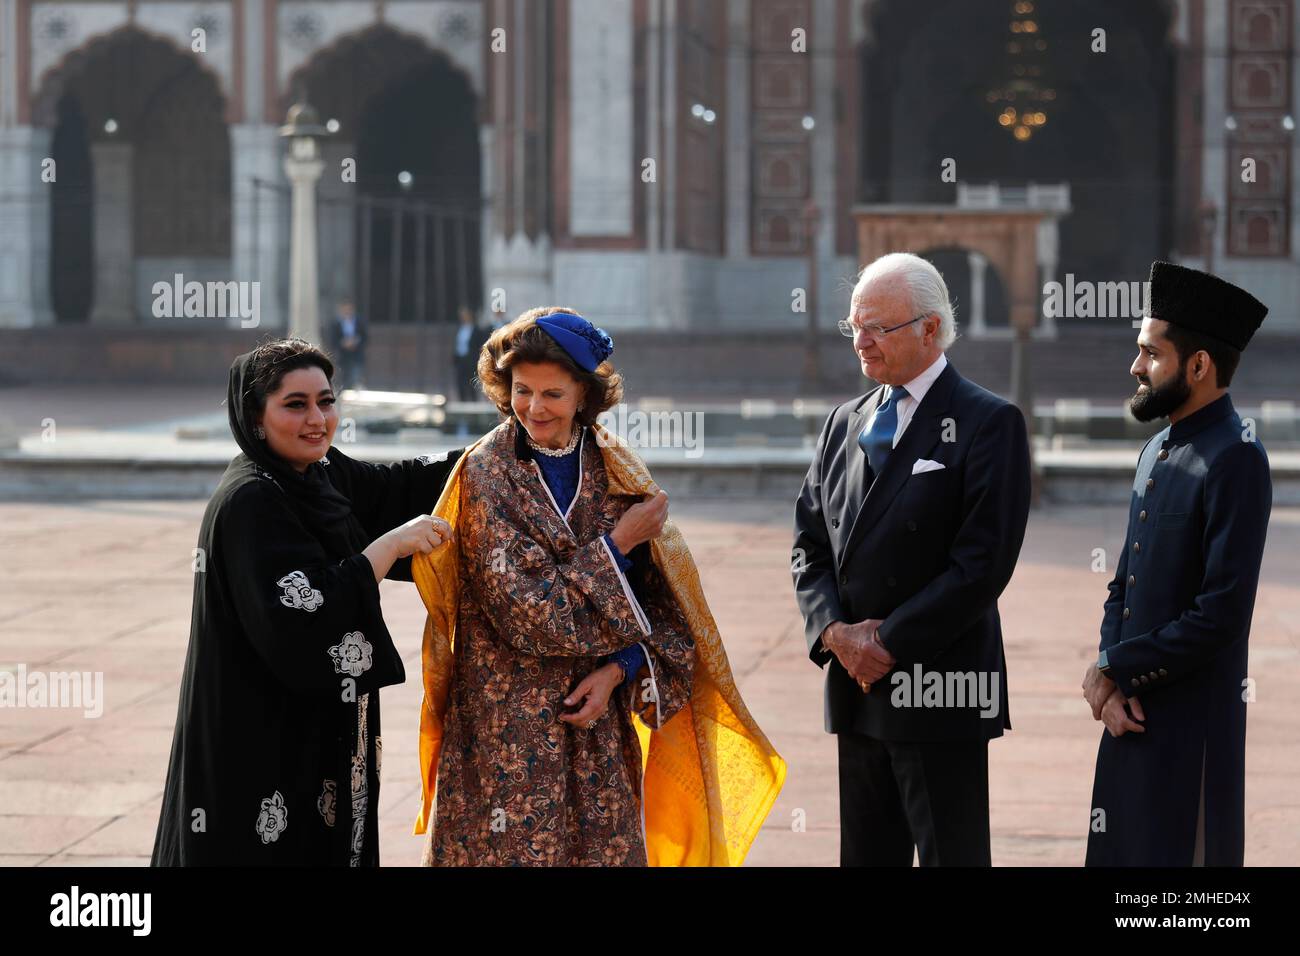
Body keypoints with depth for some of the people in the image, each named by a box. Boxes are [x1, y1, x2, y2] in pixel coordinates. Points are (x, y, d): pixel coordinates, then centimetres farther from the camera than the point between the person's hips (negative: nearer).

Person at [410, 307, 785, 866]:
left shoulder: (618, 472, 4)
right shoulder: (487, 474, -7)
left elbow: (665, 601, 4)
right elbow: (527, 611, -14)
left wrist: (616, 671, -11)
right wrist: (618, 543, -11)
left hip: (600, 723, 3)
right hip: (506, 727, -3)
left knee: (606, 850, 3)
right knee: (514, 852, -3)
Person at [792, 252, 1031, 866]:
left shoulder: (989, 423, -7)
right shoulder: (844, 424, 14)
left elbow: (984, 562, -14)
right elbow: (809, 544, 13)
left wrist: (889, 643, -14)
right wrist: (835, 631, -6)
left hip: (940, 693, -6)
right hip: (857, 689, 6)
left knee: (950, 855, -2)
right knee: (867, 856, 11)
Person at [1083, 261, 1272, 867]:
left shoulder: (1236, 459, -16)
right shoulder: (1157, 451, 12)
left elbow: (1221, 616, -21)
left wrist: (1112, 672, -12)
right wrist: (1109, 680, -3)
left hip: (1191, 722, -8)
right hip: (1131, 713, 8)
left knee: (1175, 850, 0)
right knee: (1121, 850, 13)